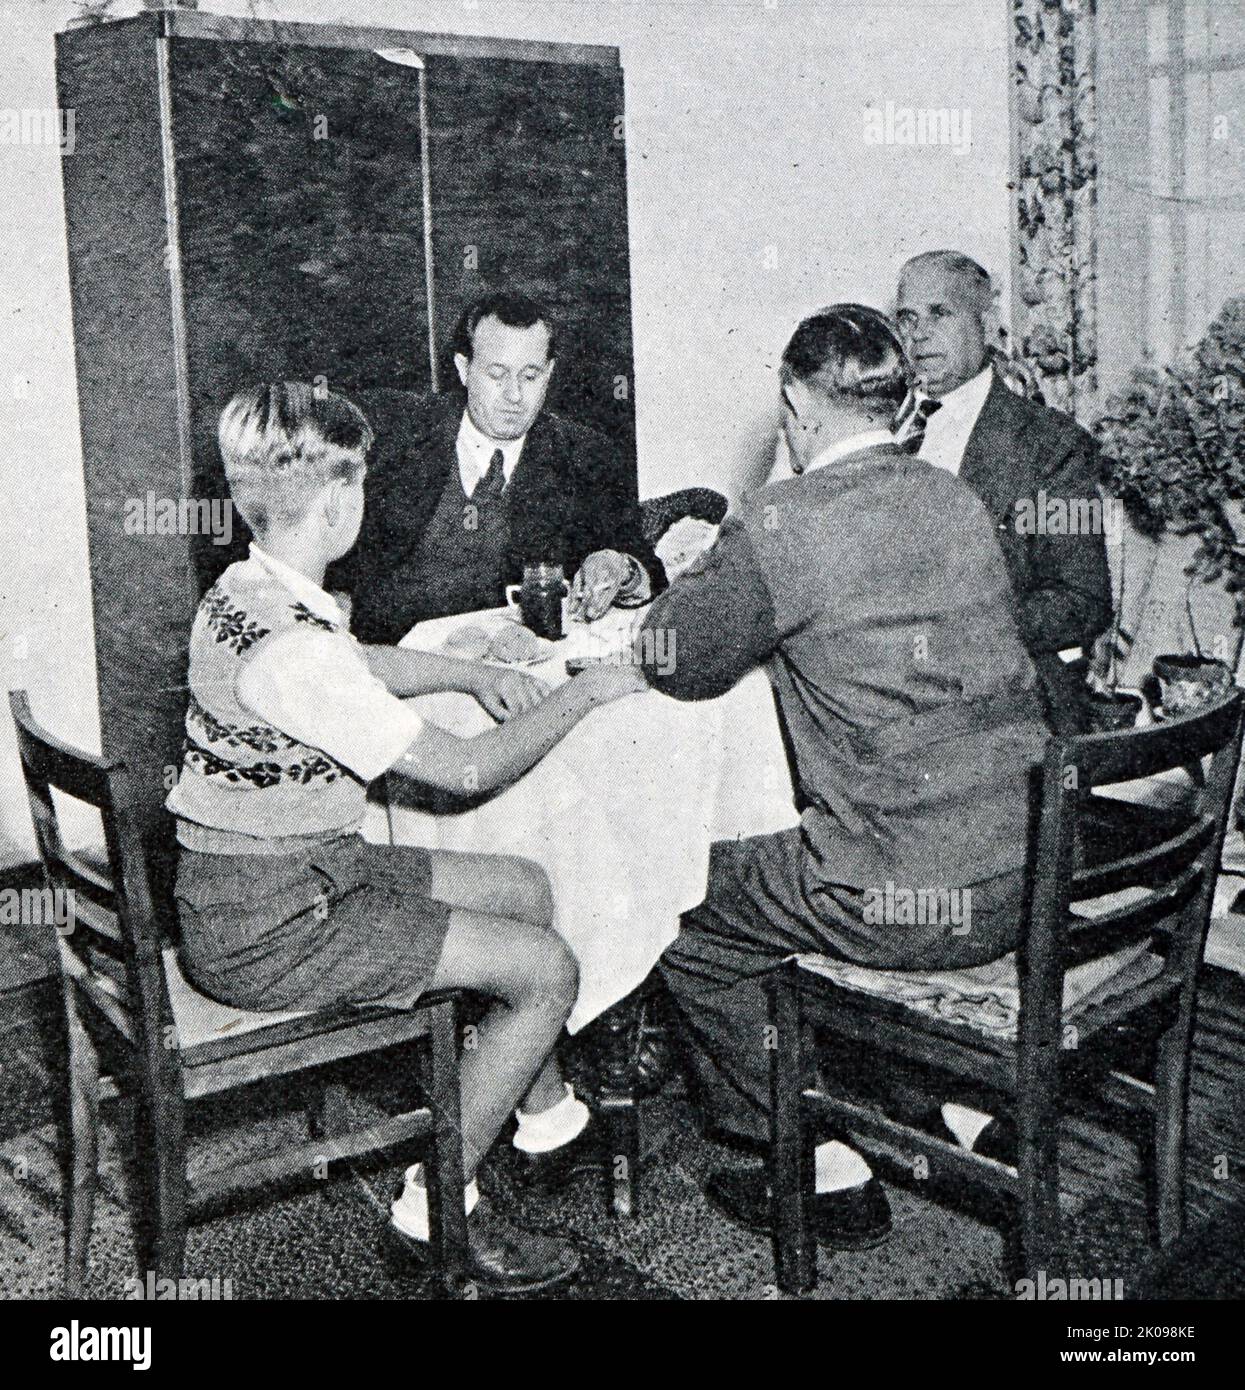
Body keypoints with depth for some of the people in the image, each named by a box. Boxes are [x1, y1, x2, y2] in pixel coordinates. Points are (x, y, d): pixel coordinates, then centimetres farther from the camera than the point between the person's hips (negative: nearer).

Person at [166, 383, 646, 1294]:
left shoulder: (246, 592, 3)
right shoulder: (290, 648, -28)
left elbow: (363, 666, 24)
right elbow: (467, 769, -22)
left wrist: (474, 674, 11)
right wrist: (585, 692, -7)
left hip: (304, 869, 10)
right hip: (266, 928, -10)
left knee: (526, 889, 15)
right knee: (547, 969, -8)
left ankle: (548, 1115, 32)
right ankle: (438, 1205, 8)